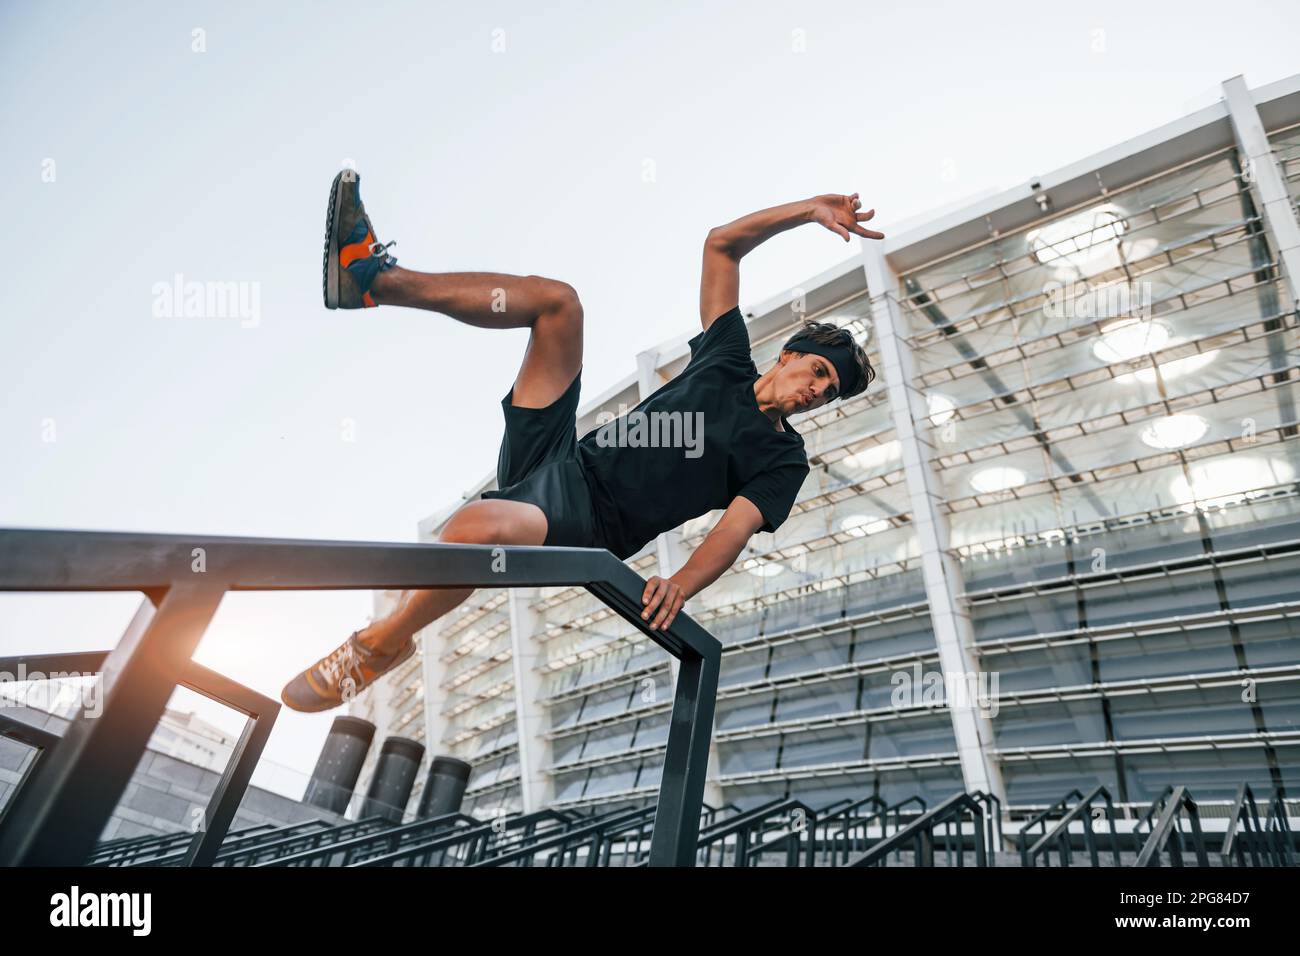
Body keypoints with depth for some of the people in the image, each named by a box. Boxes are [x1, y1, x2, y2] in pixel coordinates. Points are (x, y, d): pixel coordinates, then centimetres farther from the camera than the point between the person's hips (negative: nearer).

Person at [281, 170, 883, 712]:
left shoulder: (783, 459, 6)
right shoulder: (731, 363, 18)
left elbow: (735, 529, -11)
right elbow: (720, 244, 19)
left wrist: (682, 584, -30)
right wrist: (809, 209, 12)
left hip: (587, 523, -5)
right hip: (558, 457, 6)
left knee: (478, 526, -38)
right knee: (555, 299, -6)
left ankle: (381, 643, -10)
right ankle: (375, 278, -9)